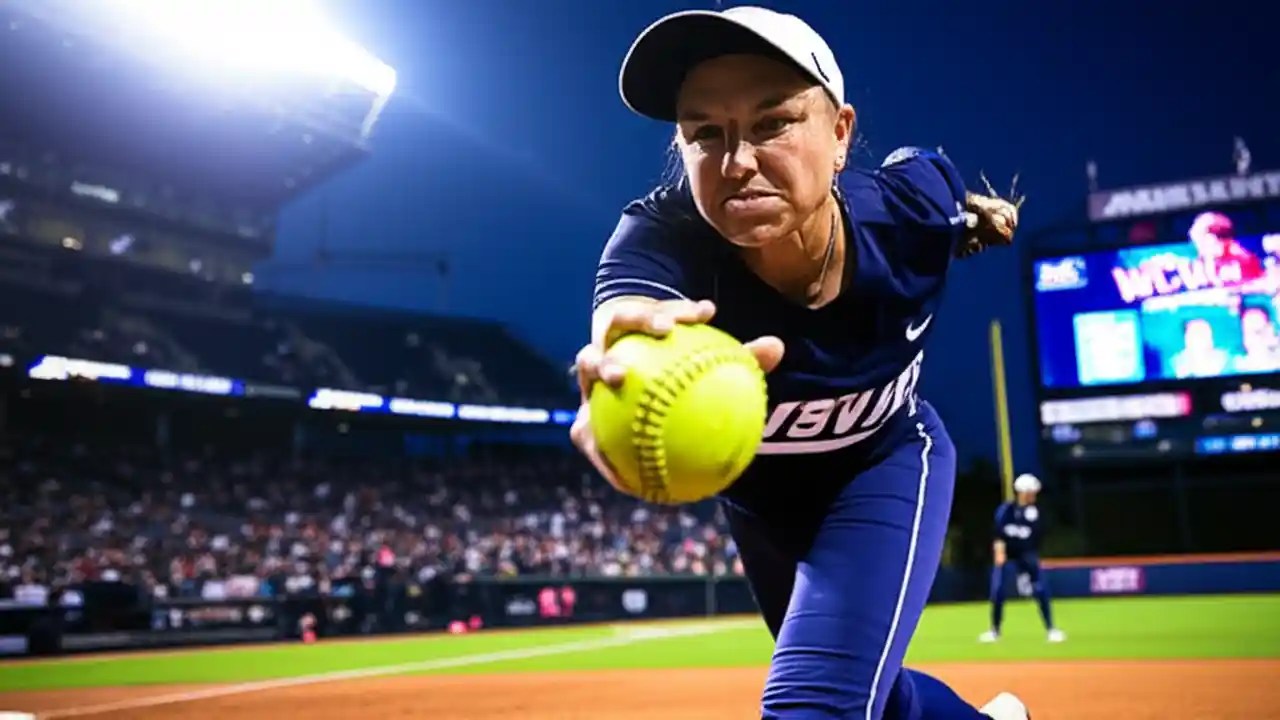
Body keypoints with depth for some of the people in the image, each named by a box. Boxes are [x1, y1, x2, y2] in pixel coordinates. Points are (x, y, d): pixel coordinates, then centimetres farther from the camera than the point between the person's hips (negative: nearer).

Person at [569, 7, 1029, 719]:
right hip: (760, 496, 2)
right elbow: (625, 320, -62)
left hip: (889, 462, -1)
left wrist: (973, 208, 17)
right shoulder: (662, 238, -37)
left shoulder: (910, 201, -30)